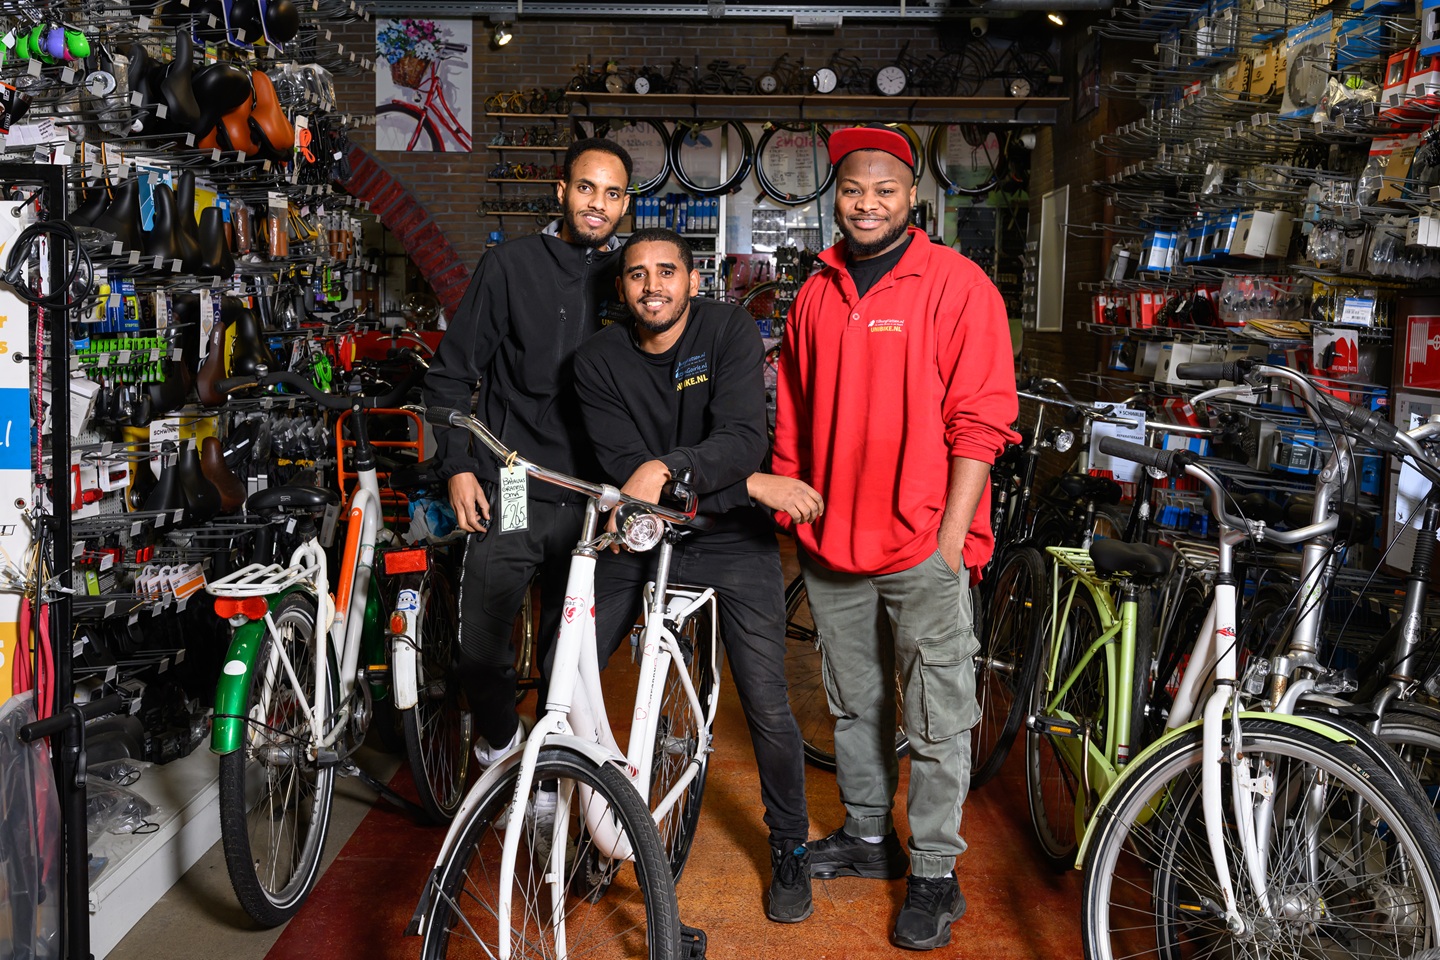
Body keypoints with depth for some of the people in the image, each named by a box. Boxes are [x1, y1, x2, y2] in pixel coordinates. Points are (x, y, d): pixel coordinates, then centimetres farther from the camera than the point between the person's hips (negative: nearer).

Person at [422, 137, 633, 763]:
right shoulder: (511, 266, 0)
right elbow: (451, 373, 3)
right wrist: (458, 465, -5)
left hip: (592, 502, 2)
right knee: (481, 649, -1)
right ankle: (500, 741, 27)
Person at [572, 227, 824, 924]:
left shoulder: (729, 330, -9)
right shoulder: (598, 359, -6)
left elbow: (744, 439, -21)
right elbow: (624, 471, -16)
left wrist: (666, 466, -38)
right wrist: (751, 486, -23)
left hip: (730, 541, -2)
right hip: (637, 539, 2)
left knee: (768, 709, -4)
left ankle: (790, 847, 22)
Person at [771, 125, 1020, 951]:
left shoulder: (957, 284, -6)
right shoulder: (818, 294, 10)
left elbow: (982, 420, -9)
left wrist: (953, 536, -13)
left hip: (924, 545, -5)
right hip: (831, 544, 5)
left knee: (937, 718, 3)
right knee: (854, 704, 17)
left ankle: (935, 872, 16)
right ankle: (867, 836, 34)